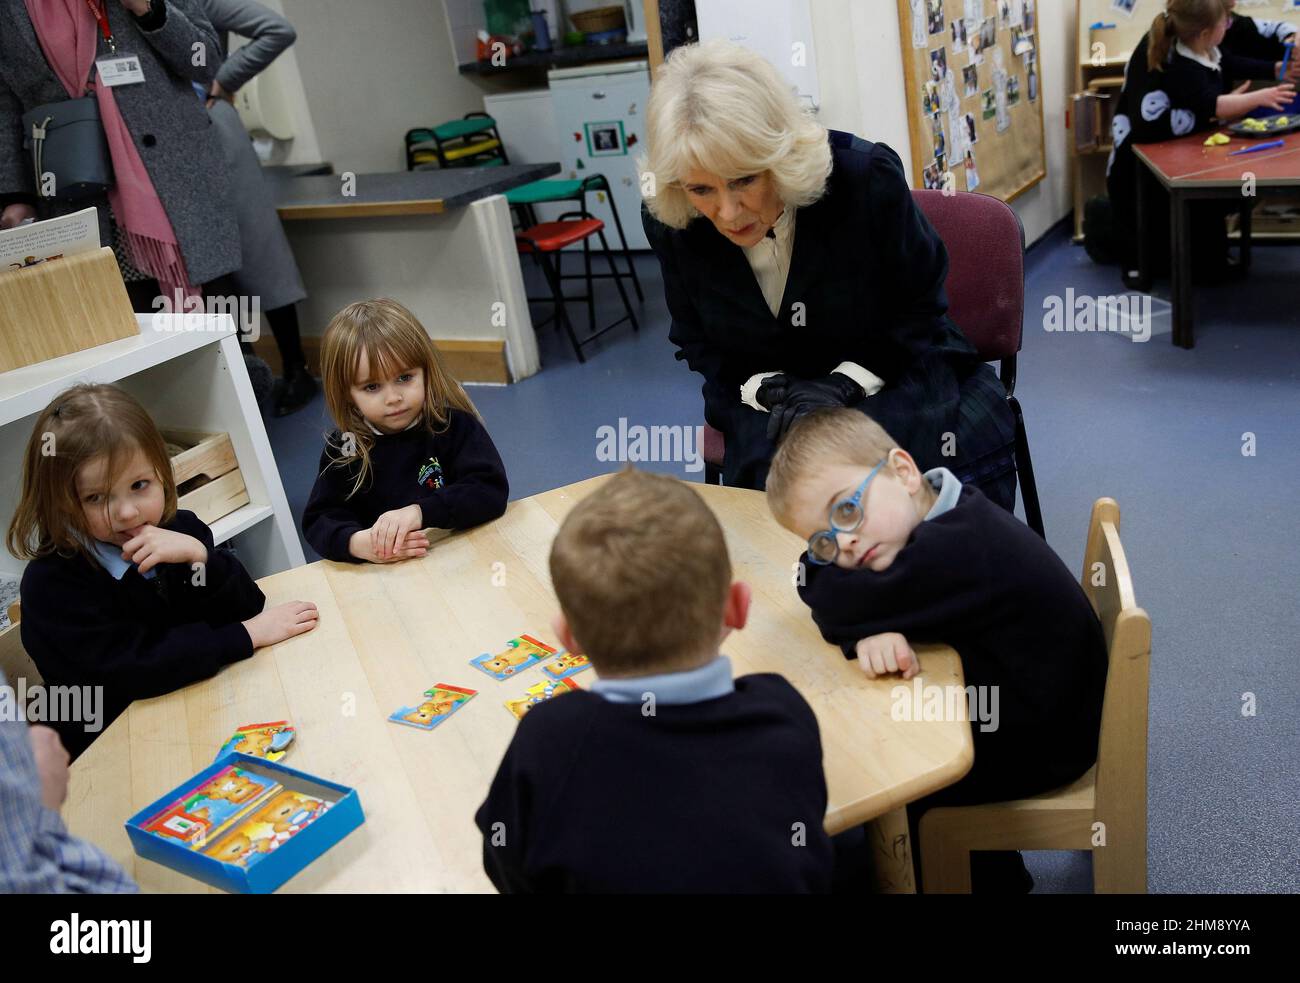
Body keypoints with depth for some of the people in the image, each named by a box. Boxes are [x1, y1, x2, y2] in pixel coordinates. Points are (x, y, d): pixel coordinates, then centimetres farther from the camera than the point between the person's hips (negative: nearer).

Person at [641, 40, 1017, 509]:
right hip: (775, 394, 1)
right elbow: (699, 344, 2)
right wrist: (771, 389, -18)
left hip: (895, 377, 0)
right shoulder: (669, 223, -15)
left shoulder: (866, 177, -22)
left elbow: (921, 312, -7)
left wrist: (846, 383, -23)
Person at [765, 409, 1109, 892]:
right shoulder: (948, 512, -6)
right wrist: (871, 631, -28)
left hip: (1041, 746, -8)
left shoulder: (952, 553, -34)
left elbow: (830, 603, -29)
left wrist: (815, 566, -9)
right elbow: (852, 601, -7)